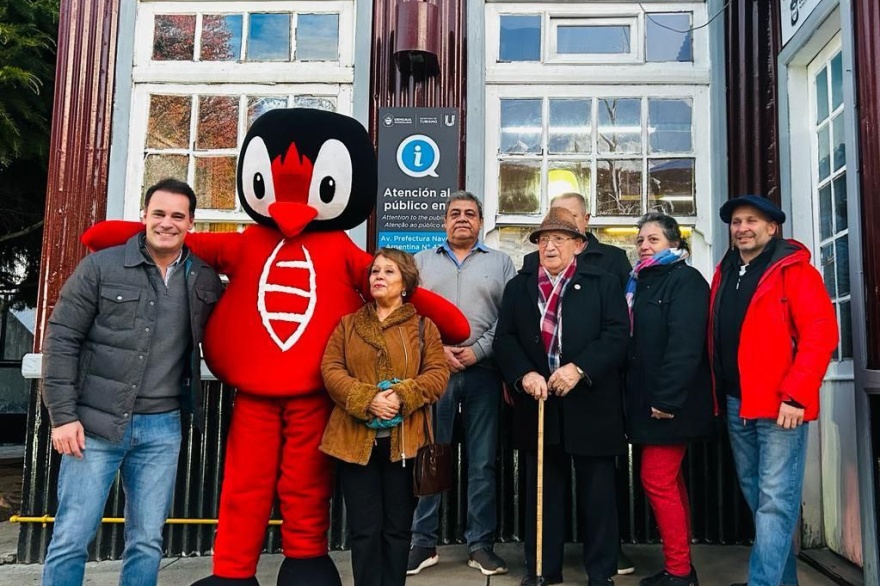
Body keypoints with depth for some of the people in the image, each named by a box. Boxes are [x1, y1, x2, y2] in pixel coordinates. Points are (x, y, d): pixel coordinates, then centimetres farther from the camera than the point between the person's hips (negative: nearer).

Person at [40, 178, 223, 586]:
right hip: (97, 422, -2)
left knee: (147, 543, 10)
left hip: (162, 428, 3)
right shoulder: (101, 266, -4)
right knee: (71, 539, 3)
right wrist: (63, 414, -9)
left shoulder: (204, 280, 5)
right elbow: (61, 339, -4)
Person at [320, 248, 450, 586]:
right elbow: (331, 370, 0)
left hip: (405, 440, 0)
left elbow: (438, 373, -1)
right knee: (364, 529, 5)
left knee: (398, 528, 9)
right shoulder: (347, 324, 11)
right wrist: (367, 399, -16)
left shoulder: (423, 326, 8)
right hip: (355, 439, 1)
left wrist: (402, 396, -18)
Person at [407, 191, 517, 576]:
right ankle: (423, 542, 16)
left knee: (482, 462, 6)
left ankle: (481, 544, 16)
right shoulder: (422, 261, 13)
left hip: (483, 372, 0)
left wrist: (478, 350, -10)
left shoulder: (500, 263, 10)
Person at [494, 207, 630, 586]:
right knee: (542, 490, 11)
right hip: (538, 403, 2)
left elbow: (618, 335, -7)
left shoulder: (604, 284, 3)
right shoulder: (518, 287, 11)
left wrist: (579, 368, -19)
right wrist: (524, 374, -15)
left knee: (597, 492, 8)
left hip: (590, 405, -2)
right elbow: (504, 339, 3)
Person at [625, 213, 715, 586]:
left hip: (670, 400, -9)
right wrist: (640, 396, 9)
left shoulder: (685, 279, -9)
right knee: (670, 479, 12)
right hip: (647, 397, 9)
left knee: (657, 479, -6)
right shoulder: (641, 282, 17)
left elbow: (685, 344, -20)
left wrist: (667, 397, -24)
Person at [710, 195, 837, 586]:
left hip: (780, 403, -7)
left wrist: (795, 395, -20)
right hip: (736, 402, 7)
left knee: (775, 501, -5)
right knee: (754, 494, 15)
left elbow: (821, 332, -15)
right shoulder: (724, 273, 13)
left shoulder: (793, 269, -6)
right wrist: (718, 393, 9)